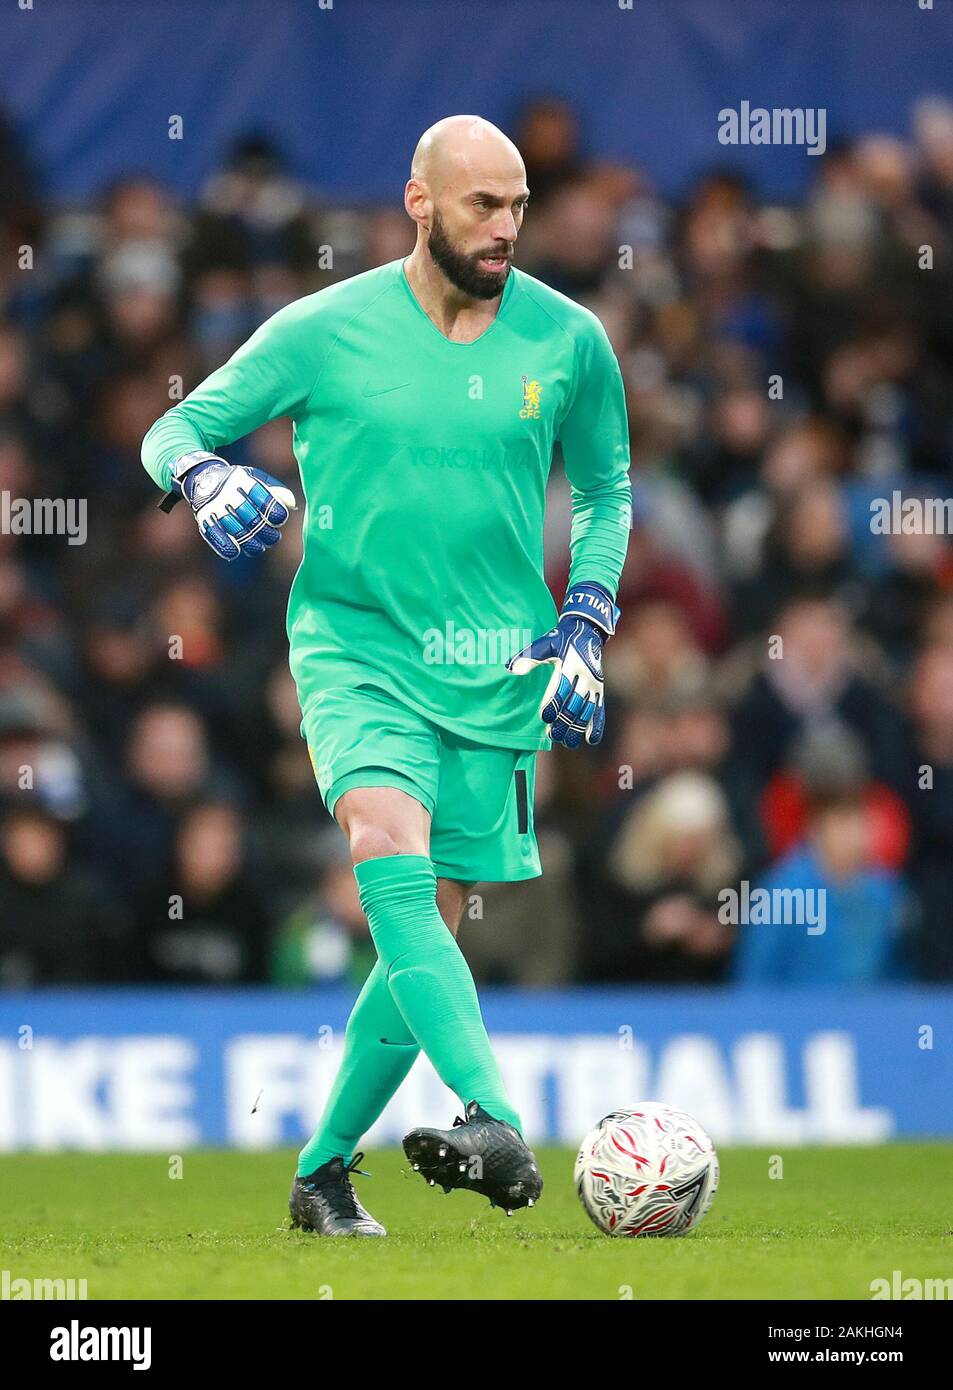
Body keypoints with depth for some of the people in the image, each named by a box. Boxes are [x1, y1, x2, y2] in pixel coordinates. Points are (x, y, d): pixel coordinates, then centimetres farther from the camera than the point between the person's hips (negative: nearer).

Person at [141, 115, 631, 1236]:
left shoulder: (567, 342, 3)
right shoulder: (326, 332, -3)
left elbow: (605, 488, 19)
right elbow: (175, 429, 5)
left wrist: (584, 629, 8)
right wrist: (209, 480, -18)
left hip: (498, 670, 3)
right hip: (356, 645, -3)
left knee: (429, 924, 2)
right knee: (392, 862, -26)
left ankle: (324, 1169, 18)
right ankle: (496, 1125, -41)